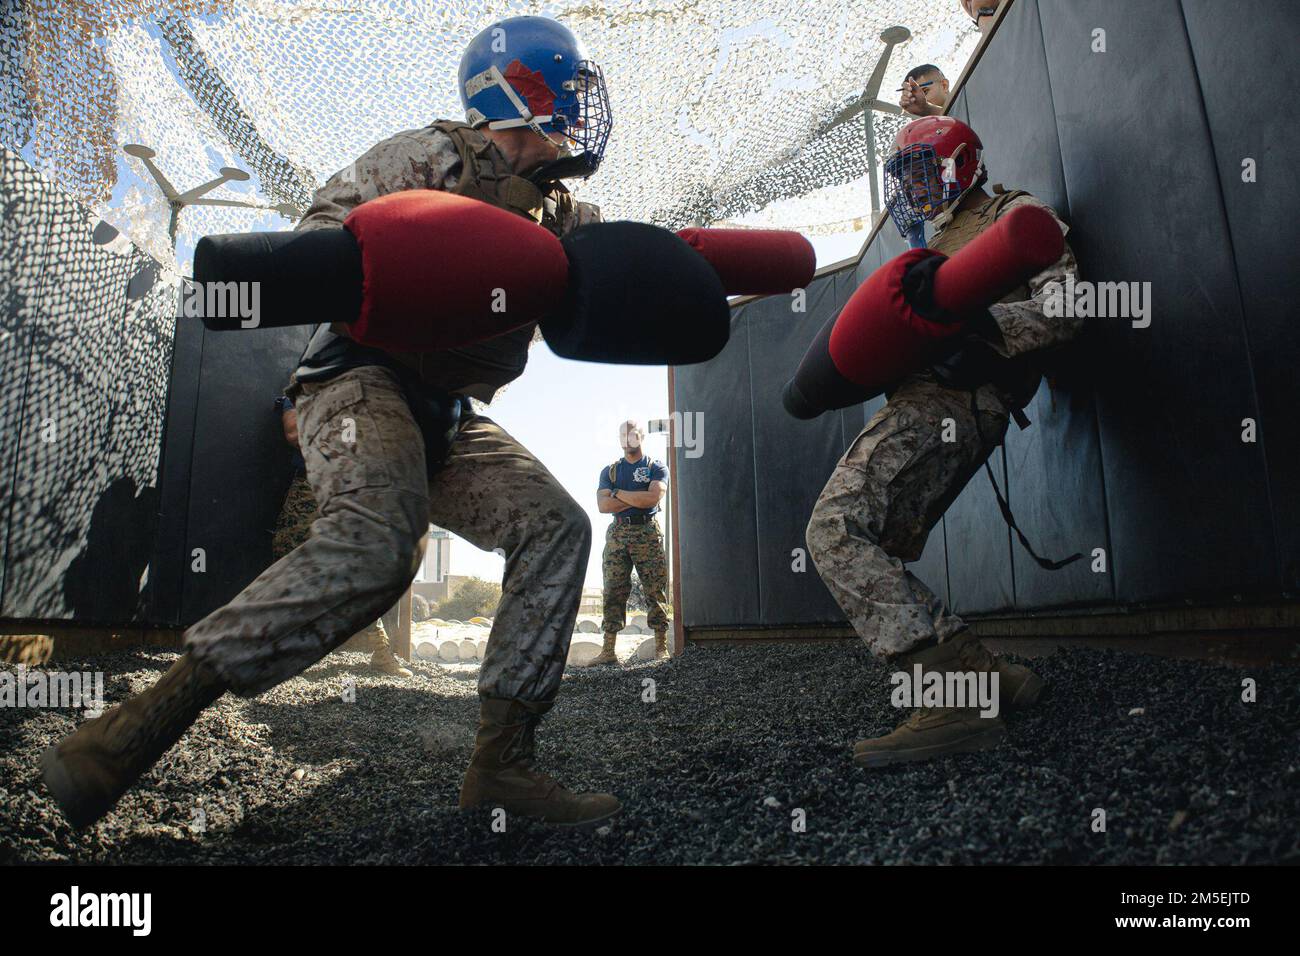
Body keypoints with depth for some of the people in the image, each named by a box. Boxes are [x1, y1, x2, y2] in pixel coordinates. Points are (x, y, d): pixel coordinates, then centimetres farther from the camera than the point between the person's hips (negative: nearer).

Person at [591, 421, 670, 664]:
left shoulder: (656, 468, 8)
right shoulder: (609, 471, 16)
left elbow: (653, 497, -11)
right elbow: (603, 505, 1)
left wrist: (618, 493, -5)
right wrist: (637, 499, -7)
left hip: (648, 533, -2)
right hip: (618, 533, 3)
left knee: (655, 590, -6)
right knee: (613, 591, -3)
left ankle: (661, 649, -4)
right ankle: (608, 651, -3)